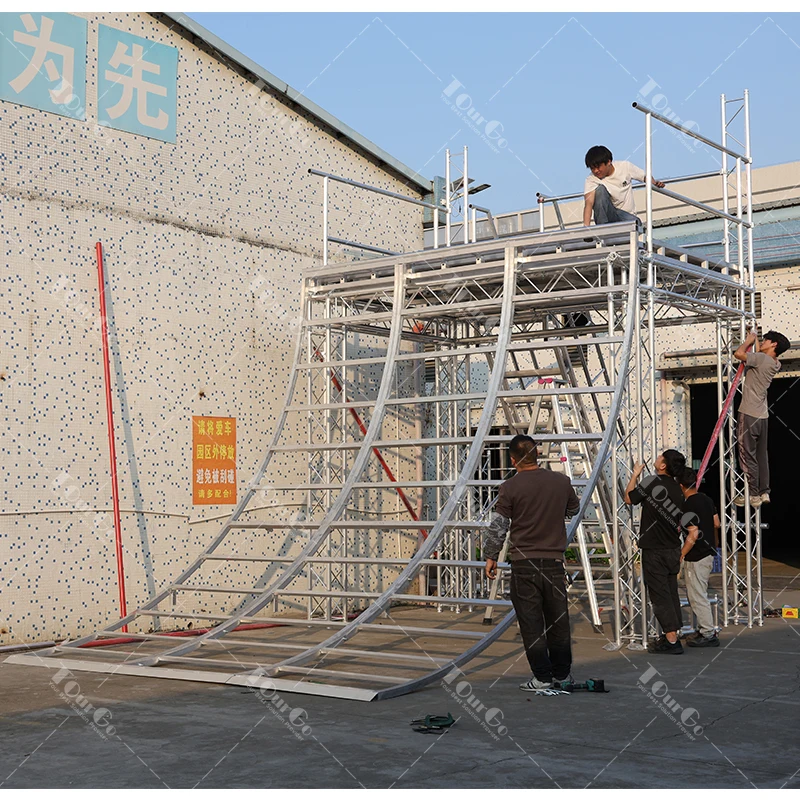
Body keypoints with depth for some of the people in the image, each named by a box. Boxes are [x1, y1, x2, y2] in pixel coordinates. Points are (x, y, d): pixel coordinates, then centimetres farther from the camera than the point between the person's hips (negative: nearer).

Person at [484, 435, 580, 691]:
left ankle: (542, 677, 5)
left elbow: (498, 526, -6)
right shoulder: (561, 481, 0)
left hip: (524, 563, -3)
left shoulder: (510, 487, -9)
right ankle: (562, 674, 24)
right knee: (558, 619, 14)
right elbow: (573, 509, 19)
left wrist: (491, 557, 6)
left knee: (531, 622, 3)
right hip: (554, 560, 3)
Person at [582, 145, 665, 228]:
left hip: (628, 215, 0)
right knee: (600, 189, -28)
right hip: (606, 215, 0)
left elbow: (644, 176, 8)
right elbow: (589, 203, -28)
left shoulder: (625, 167, -6)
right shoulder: (591, 181, -13)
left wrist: (655, 183, -14)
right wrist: (586, 226, -43)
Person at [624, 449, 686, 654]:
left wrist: (635, 475, 10)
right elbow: (679, 525, 12)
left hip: (654, 551, -7)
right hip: (673, 549, 7)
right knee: (671, 593, 13)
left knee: (660, 595, -4)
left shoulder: (653, 482, -15)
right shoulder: (678, 490, 6)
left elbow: (629, 499, -1)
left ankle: (672, 640, -5)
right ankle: (671, 635, 20)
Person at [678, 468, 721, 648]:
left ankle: (709, 635, 3)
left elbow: (693, 534, -24)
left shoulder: (688, 506, -21)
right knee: (699, 595, 19)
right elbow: (716, 523, 15)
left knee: (697, 597, -1)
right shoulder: (707, 499, 6)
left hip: (696, 557, -9)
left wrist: (680, 555, -16)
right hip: (709, 553, 9)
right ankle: (706, 630, 24)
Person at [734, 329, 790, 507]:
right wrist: (755, 339, 30)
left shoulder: (762, 358, -17)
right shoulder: (775, 364, 9)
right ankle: (764, 492, 16)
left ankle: (753, 496, -2)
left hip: (749, 415, -8)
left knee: (748, 457, -4)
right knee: (761, 455, 14)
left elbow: (738, 354, -22)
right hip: (762, 416, 9)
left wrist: (748, 340, -5)